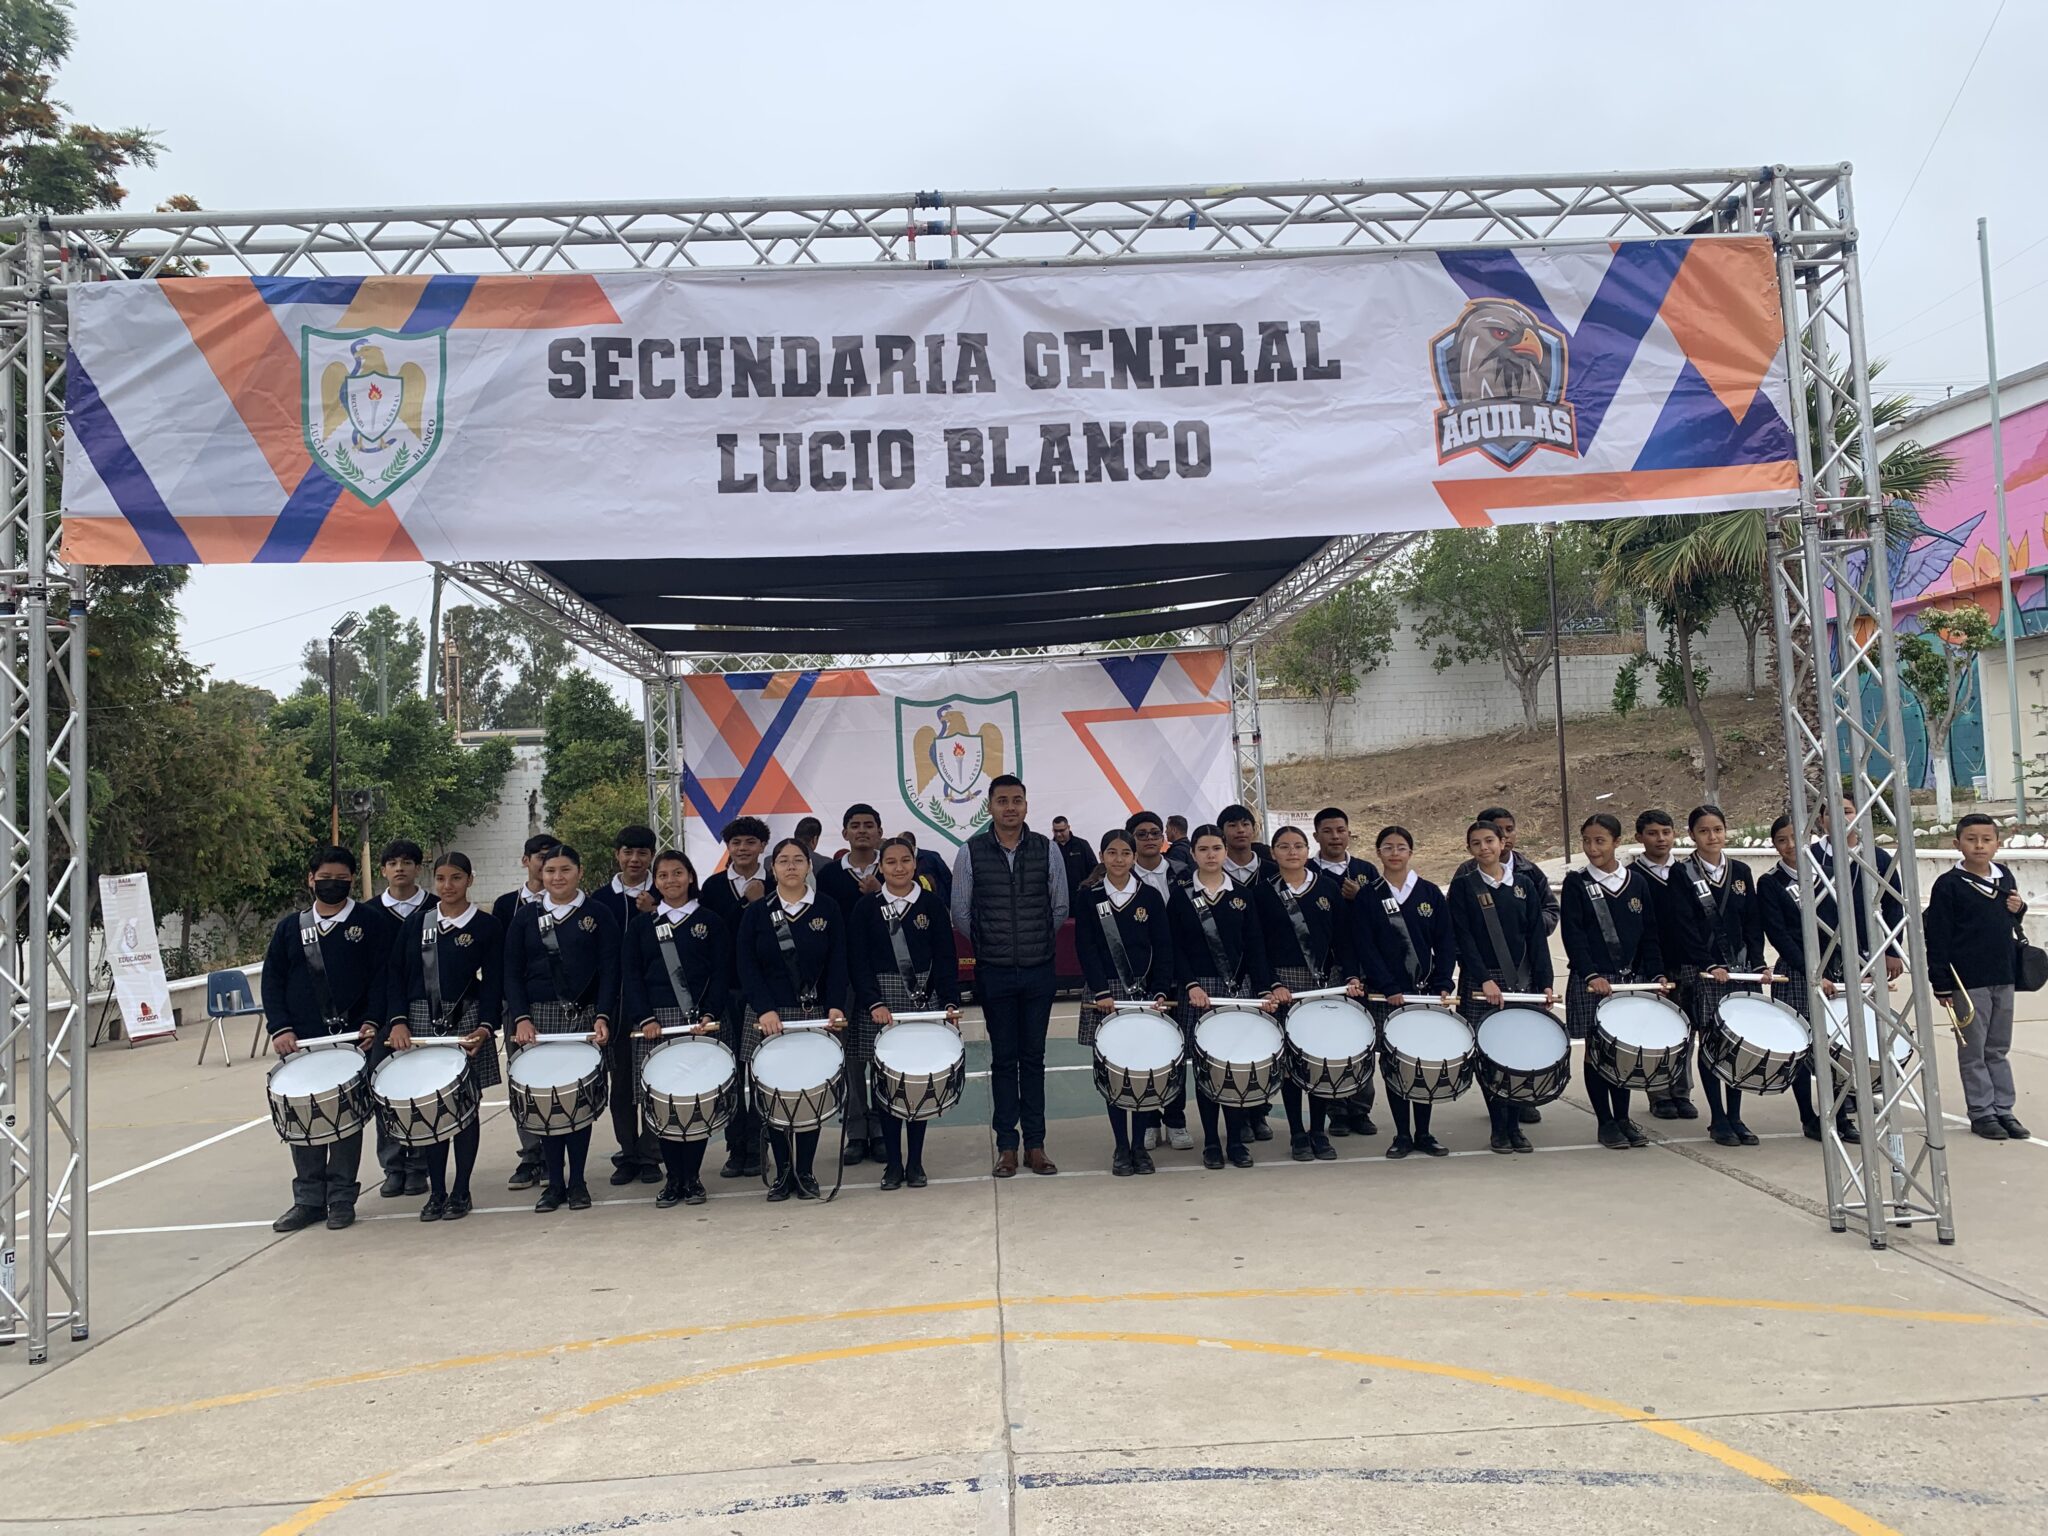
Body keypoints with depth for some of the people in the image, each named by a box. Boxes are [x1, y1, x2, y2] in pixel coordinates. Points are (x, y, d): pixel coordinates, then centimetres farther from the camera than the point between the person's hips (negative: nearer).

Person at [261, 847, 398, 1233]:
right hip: (300, 1042, 3)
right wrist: (279, 1028, -3)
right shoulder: (290, 927, 10)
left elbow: (381, 976, -1)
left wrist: (371, 1021, -12)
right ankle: (308, 1199, 17)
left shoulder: (372, 921, 2)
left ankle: (342, 1198, 13)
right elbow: (272, 980, 8)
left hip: (352, 1039, -2)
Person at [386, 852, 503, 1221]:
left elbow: (493, 982, -4)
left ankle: (460, 1191, 14)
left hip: (465, 1022, -2)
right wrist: (398, 1021, -6)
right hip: (421, 1023, 3)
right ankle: (436, 1191, 15)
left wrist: (485, 1026, -15)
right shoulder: (416, 923, 7)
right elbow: (397, 976, 6)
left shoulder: (485, 925, -1)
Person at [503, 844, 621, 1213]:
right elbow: (513, 974, 5)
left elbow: (609, 970, -2)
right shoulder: (525, 918, 8)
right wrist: (521, 1018, -8)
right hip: (539, 1019, 1)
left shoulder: (599, 915, 3)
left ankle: (577, 1181, 12)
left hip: (585, 1019, -1)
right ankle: (555, 1181, 10)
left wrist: (602, 1016, -13)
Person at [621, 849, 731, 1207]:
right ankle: (673, 1176, 8)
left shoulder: (711, 922, 8)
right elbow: (632, 977, 5)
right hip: (654, 1023, 1)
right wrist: (645, 1019, -8)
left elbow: (721, 974, 2)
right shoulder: (641, 925, 11)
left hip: (699, 1021, -1)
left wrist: (710, 1014, -11)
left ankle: (692, 1176, 9)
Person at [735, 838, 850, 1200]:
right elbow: (747, 967, -2)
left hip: (815, 1016, 0)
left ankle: (805, 1172, 14)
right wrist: (765, 1010, -15)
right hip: (768, 1017, 0)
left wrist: (834, 1006, -13)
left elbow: (838, 964, 1)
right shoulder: (756, 913, 4)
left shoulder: (828, 909, 4)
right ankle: (783, 1172, 13)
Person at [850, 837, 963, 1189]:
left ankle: (915, 1161, 16)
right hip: (880, 1004, 0)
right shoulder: (867, 906, 2)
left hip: (924, 999, 0)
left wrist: (950, 1002, -9)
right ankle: (893, 1162, 12)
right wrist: (875, 1003, -13)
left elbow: (946, 958, 1)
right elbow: (858, 961, -2)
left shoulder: (932, 903, 3)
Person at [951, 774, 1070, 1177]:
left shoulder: (1046, 849, 0)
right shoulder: (971, 852, -3)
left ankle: (1035, 1144, 14)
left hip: (1039, 970, 1)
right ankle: (1007, 1145, 13)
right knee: (1003, 1059, 5)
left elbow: (1060, 908, 9)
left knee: (1033, 1057, 7)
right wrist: (989, 947, 10)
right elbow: (961, 913, 4)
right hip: (994, 973, -1)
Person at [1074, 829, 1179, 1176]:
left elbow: (1163, 949, 2)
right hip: (1105, 994, -1)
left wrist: (1161, 992, -8)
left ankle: (1139, 1145, 13)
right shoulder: (1087, 896, 2)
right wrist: (1101, 992, -13)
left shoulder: (1150, 895, 4)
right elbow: (1085, 947, -4)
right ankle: (1121, 1147, 11)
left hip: (1144, 992, 1)